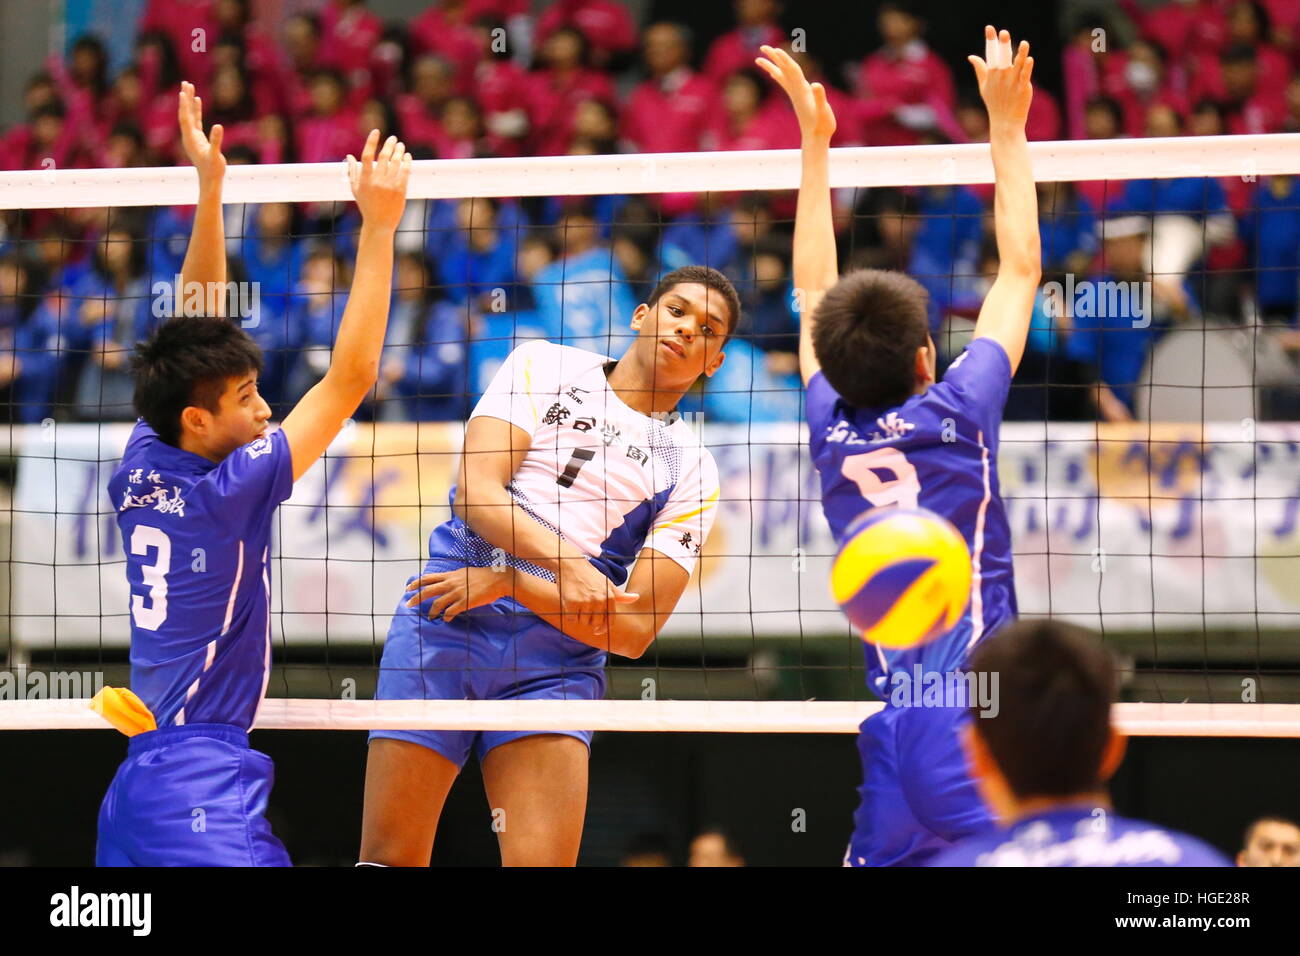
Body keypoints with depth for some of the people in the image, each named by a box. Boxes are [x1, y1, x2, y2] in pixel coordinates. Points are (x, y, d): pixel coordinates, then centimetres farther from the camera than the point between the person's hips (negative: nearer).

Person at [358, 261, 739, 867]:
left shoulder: (692, 473, 8)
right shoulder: (542, 366, 9)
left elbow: (633, 630, 0)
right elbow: (475, 490, -5)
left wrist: (508, 583, -11)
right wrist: (566, 564, -21)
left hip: (557, 667, 1)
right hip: (442, 626, 0)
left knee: (543, 864, -14)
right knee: (389, 860, -4)